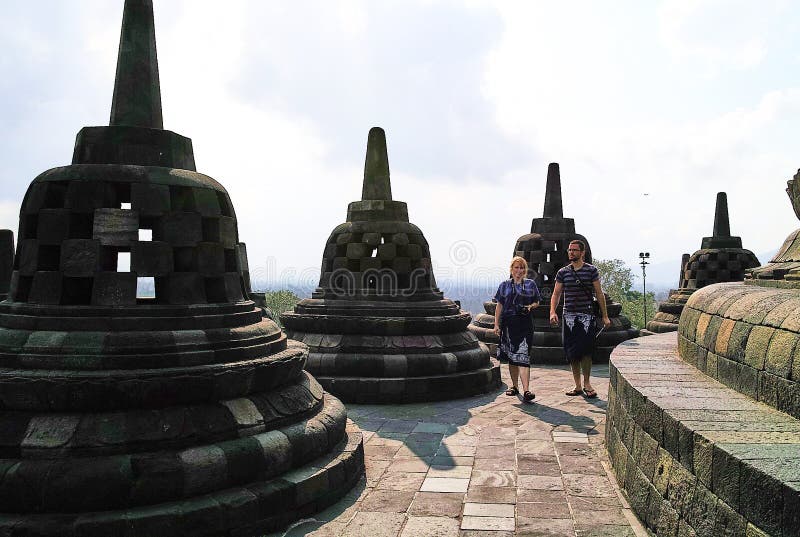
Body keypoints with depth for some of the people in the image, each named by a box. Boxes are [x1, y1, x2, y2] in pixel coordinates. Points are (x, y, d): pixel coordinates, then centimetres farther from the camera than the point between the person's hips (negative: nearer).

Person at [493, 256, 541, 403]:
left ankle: (526, 390, -18)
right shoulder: (505, 285, 9)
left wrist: (530, 306, -8)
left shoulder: (530, 284, 9)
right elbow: (499, 306, 9)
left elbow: (537, 302, 15)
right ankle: (514, 386, 24)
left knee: (523, 356, -12)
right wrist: (496, 324, 3)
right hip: (509, 323, 2)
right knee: (511, 356, 9)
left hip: (525, 324, -2)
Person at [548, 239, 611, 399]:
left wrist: (605, 316, 2)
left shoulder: (591, 270, 2)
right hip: (569, 316, 3)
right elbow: (556, 294, 7)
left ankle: (587, 384, 9)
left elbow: (599, 294, 4)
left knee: (586, 350, -8)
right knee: (572, 353, 3)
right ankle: (577, 386, 14)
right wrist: (552, 312, -9)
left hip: (587, 315, -2)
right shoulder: (562, 272, 8)